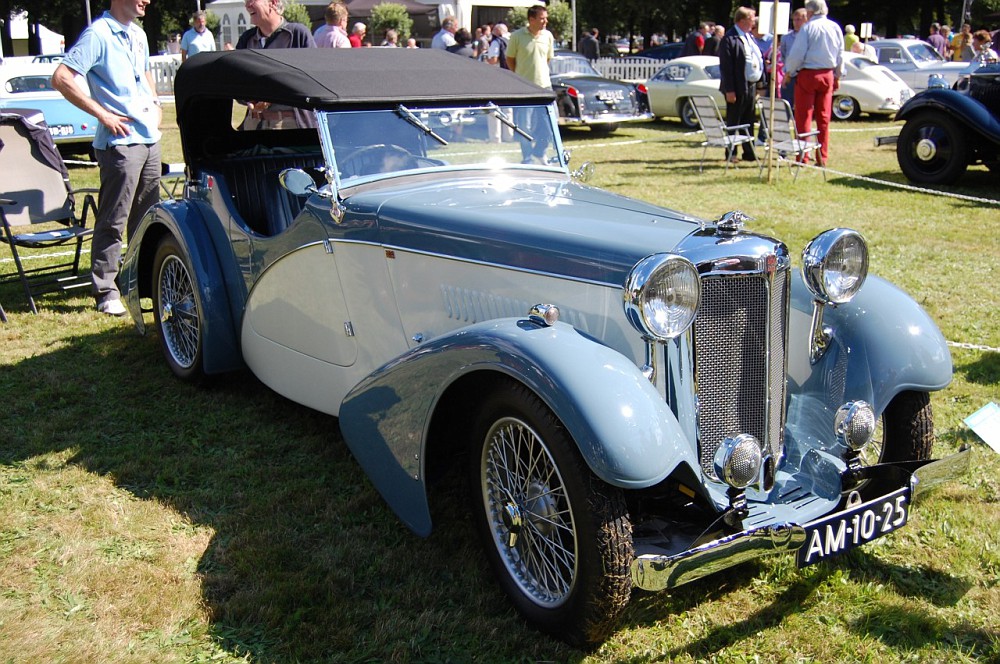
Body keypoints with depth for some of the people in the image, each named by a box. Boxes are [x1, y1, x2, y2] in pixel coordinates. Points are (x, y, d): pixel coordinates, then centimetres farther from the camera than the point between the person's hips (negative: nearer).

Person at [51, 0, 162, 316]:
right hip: (120, 140, -8)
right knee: (113, 220, -4)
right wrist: (103, 115, -17)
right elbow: (61, 79, -18)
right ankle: (105, 291, 2)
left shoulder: (139, 35, 15)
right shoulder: (98, 34, -11)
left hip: (149, 138, 8)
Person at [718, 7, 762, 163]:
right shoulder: (729, 39, -11)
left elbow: (759, 59, 22)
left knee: (749, 123, 11)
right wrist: (729, 90, -19)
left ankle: (749, 152, 17)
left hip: (751, 86, 8)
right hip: (738, 88, -8)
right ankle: (730, 153, 8)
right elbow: (725, 66, -15)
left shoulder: (750, 37, 16)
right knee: (733, 122, 1)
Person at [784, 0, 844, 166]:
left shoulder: (808, 28, -11)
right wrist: (837, 76, 20)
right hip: (828, 76, 5)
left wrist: (789, 71, 2)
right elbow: (841, 55, 11)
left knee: (803, 117, 0)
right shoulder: (835, 28, 6)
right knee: (824, 118, 9)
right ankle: (822, 158, 11)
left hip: (808, 75, -5)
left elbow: (797, 54, -13)